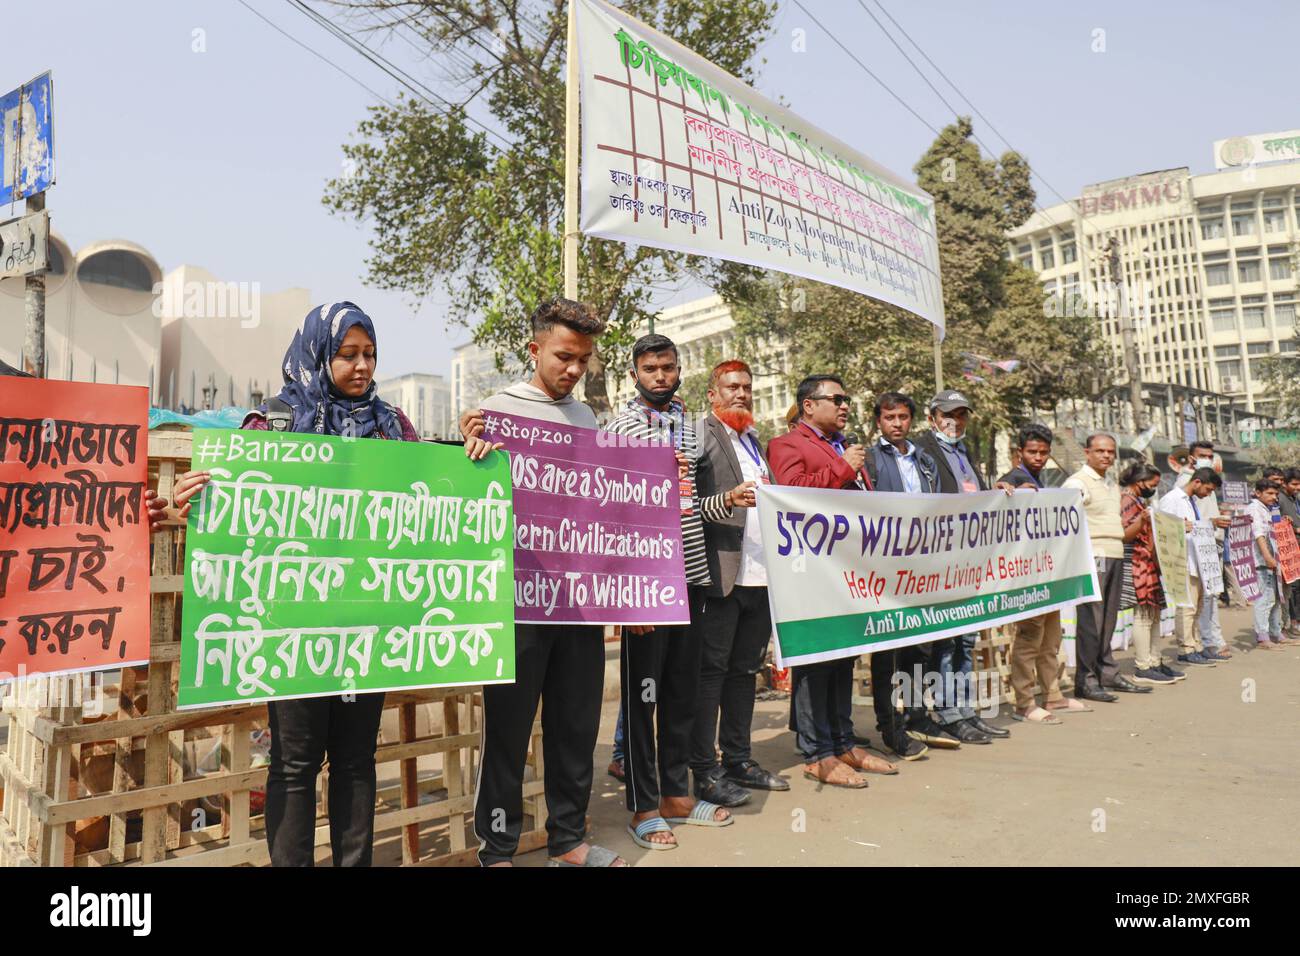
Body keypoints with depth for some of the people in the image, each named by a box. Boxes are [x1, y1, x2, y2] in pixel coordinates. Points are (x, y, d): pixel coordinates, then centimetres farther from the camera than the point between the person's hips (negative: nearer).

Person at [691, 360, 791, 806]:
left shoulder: (756, 440, 21)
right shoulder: (700, 434, -4)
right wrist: (727, 500, -26)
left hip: (760, 575, 8)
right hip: (720, 573, -8)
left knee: (745, 670, 14)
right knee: (710, 672, -1)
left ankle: (739, 761, 25)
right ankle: (705, 773, 6)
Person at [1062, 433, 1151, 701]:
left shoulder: (1113, 485, 21)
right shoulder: (1077, 483, -6)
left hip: (1115, 556, 8)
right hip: (1092, 556, -8)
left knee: (1108, 619, 11)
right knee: (1091, 620, -7)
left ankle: (1108, 673, 19)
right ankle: (1085, 680, -3)